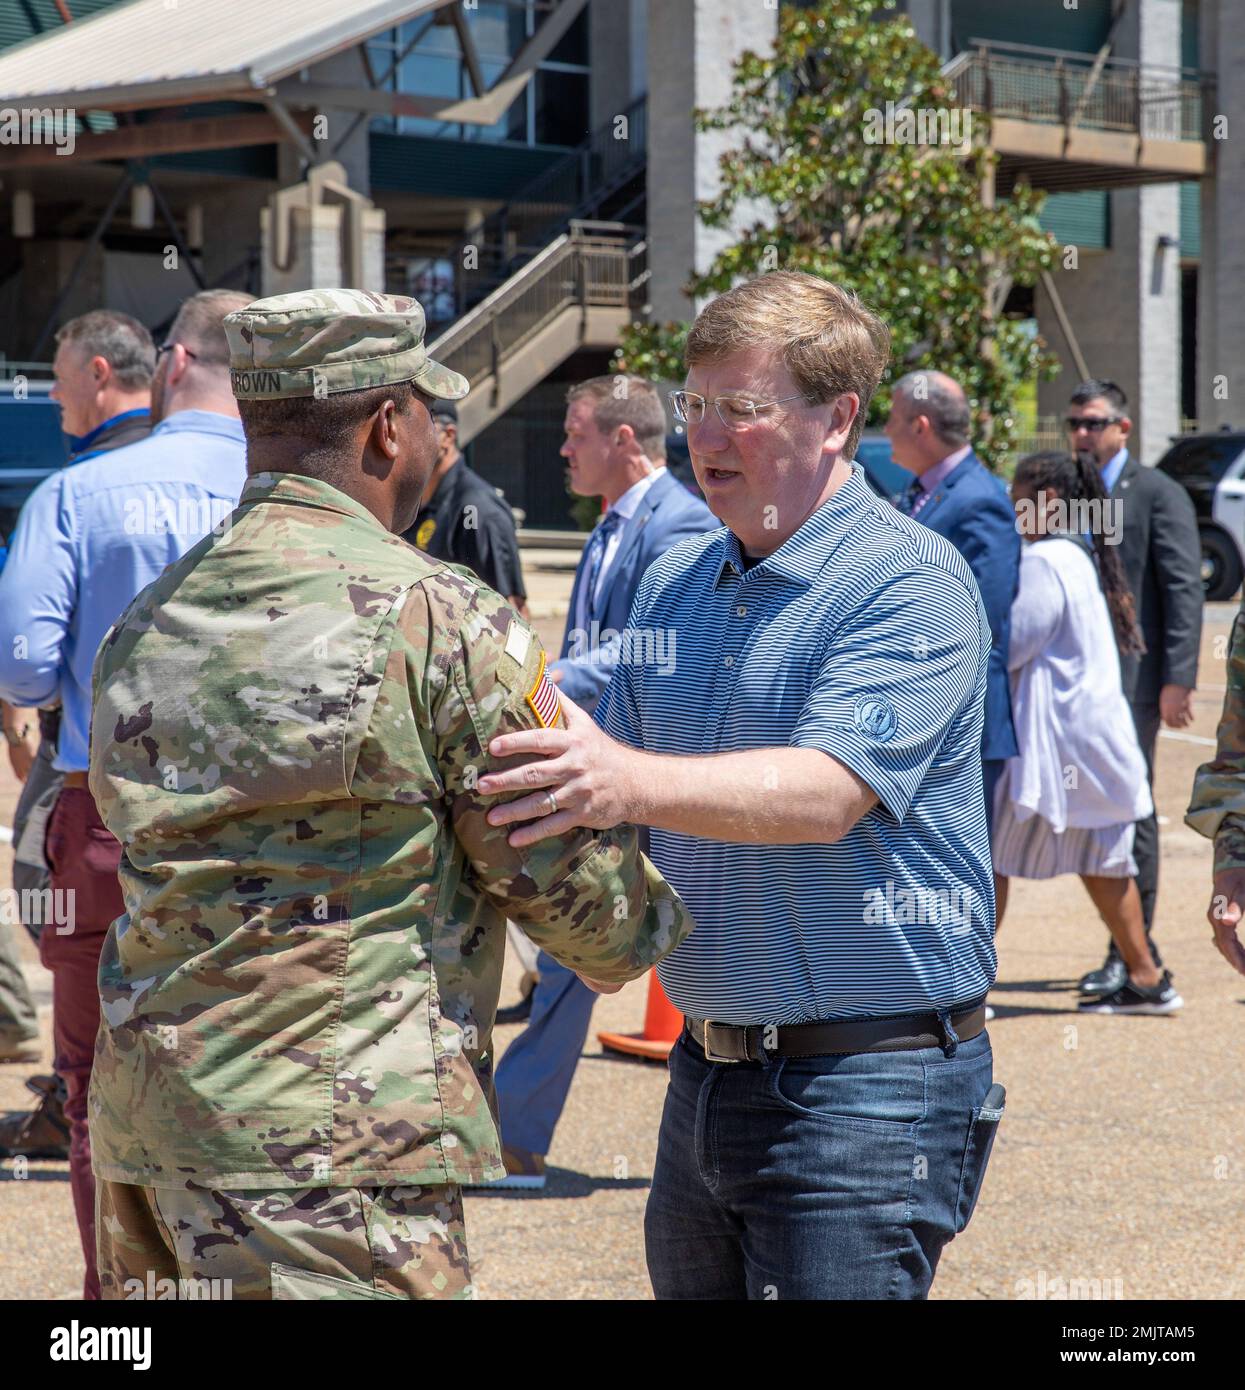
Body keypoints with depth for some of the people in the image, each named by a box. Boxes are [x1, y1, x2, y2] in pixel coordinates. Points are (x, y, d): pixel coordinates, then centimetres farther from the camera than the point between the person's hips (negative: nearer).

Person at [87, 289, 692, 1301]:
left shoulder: (143, 625, 11)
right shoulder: (442, 620, -9)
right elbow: (568, 874, -4)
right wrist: (658, 925, 19)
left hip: (141, 1114, 7)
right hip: (335, 1141, -7)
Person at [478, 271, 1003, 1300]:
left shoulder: (910, 582, -11)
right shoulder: (675, 583, 13)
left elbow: (827, 792, -25)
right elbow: (611, 767, 17)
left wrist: (633, 783, -39)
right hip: (707, 1068, 7)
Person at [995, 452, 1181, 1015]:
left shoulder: (1044, 562, -16)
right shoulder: (1084, 558, 15)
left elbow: (1010, 645, -19)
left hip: (1053, 735, -10)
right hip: (1096, 730, 10)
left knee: (988, 851, -3)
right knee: (1101, 859, 14)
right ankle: (1147, 979, 15)